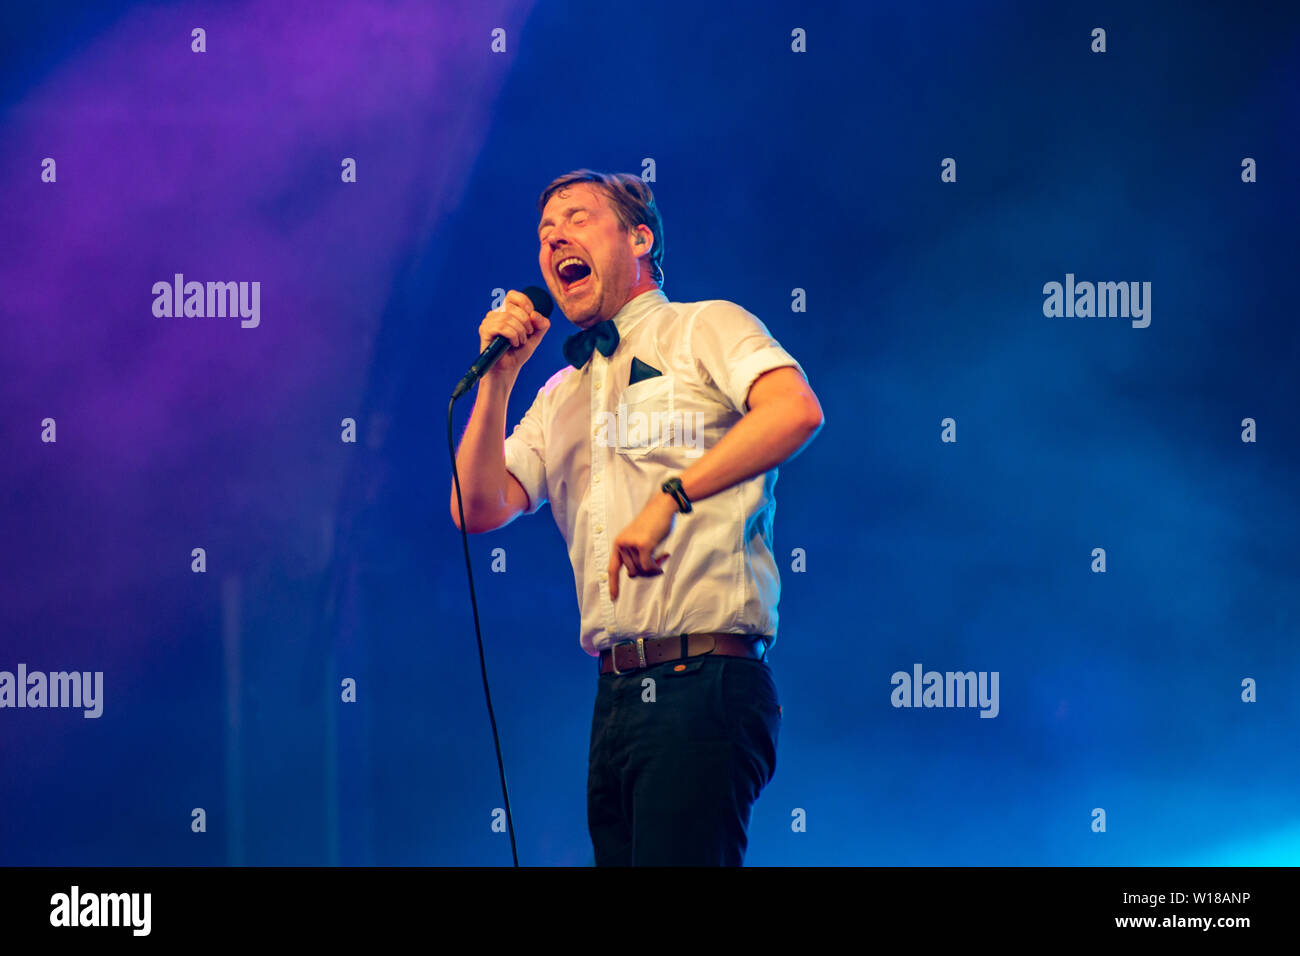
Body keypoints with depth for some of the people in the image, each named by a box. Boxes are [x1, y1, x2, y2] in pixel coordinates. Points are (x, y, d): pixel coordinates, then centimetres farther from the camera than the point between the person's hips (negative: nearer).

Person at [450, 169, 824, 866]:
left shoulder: (704, 328, 4)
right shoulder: (561, 395, 23)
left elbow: (796, 410, -16)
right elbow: (479, 509, 13)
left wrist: (669, 496, -23)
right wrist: (499, 375, 6)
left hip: (704, 683, -7)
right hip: (616, 697, 7)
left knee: (677, 858, -16)